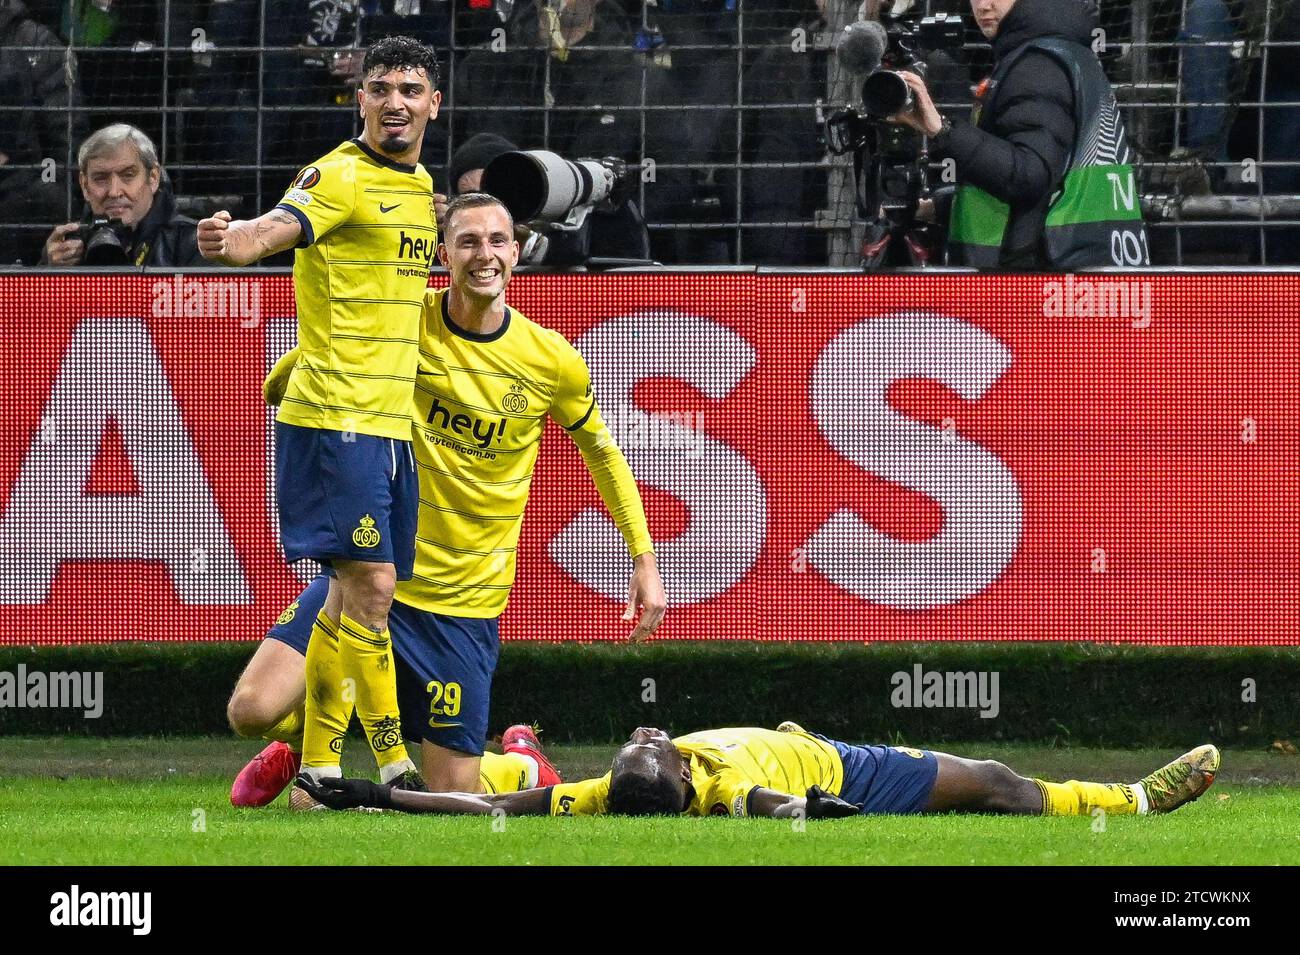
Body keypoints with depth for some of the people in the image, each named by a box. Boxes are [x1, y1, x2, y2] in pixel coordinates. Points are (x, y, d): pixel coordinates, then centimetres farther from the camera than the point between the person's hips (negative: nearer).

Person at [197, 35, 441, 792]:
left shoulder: (420, 184, 16)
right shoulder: (340, 177, -10)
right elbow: (280, 227, -30)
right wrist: (235, 241, -50)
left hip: (392, 423, 8)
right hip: (334, 418, -8)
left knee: (353, 594, 9)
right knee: (371, 583, -12)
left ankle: (319, 767, 14)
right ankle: (394, 767, -8)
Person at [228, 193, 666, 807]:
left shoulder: (553, 361, -5)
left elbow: (603, 455, 12)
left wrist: (644, 560, 8)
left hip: (464, 603, 0)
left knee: (451, 794, -1)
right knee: (251, 710, -15)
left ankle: (522, 762, 35)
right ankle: (304, 732, 22)